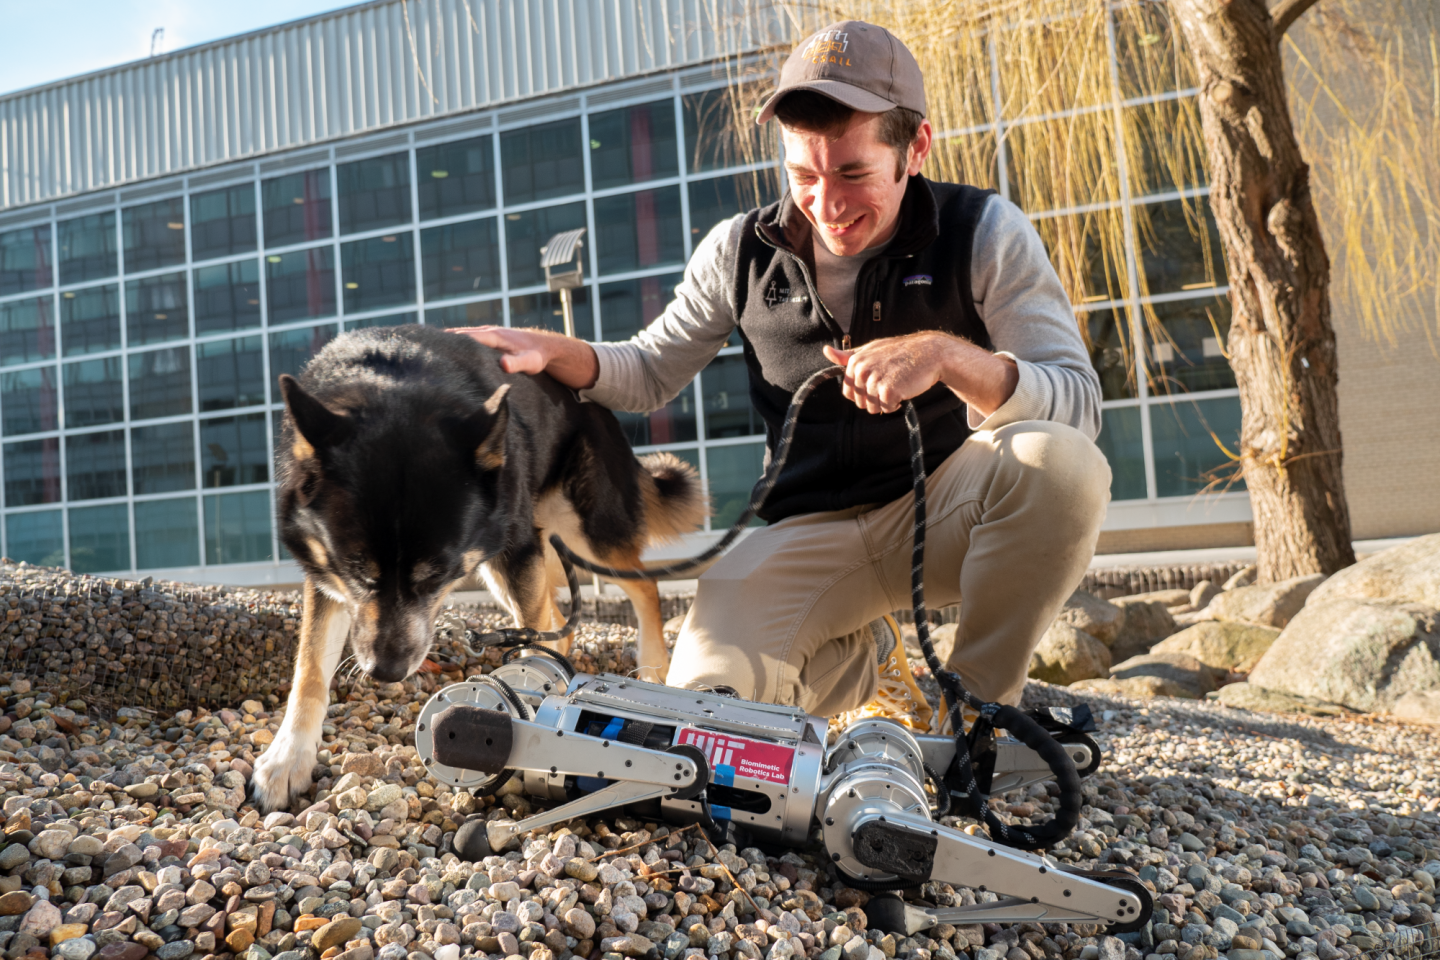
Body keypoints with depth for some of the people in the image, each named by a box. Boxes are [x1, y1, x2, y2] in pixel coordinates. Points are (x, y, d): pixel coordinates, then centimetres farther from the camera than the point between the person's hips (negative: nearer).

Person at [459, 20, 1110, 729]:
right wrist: (550, 352, -10)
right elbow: (651, 373, 11)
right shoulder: (742, 252, -1)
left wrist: (948, 355, -37)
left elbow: (1079, 406, -18)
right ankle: (870, 658, 12)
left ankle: (977, 702, -8)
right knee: (710, 685, -24)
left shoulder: (984, 232, -10)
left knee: (1060, 463, -34)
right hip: (814, 532, 1)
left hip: (947, 510, -1)